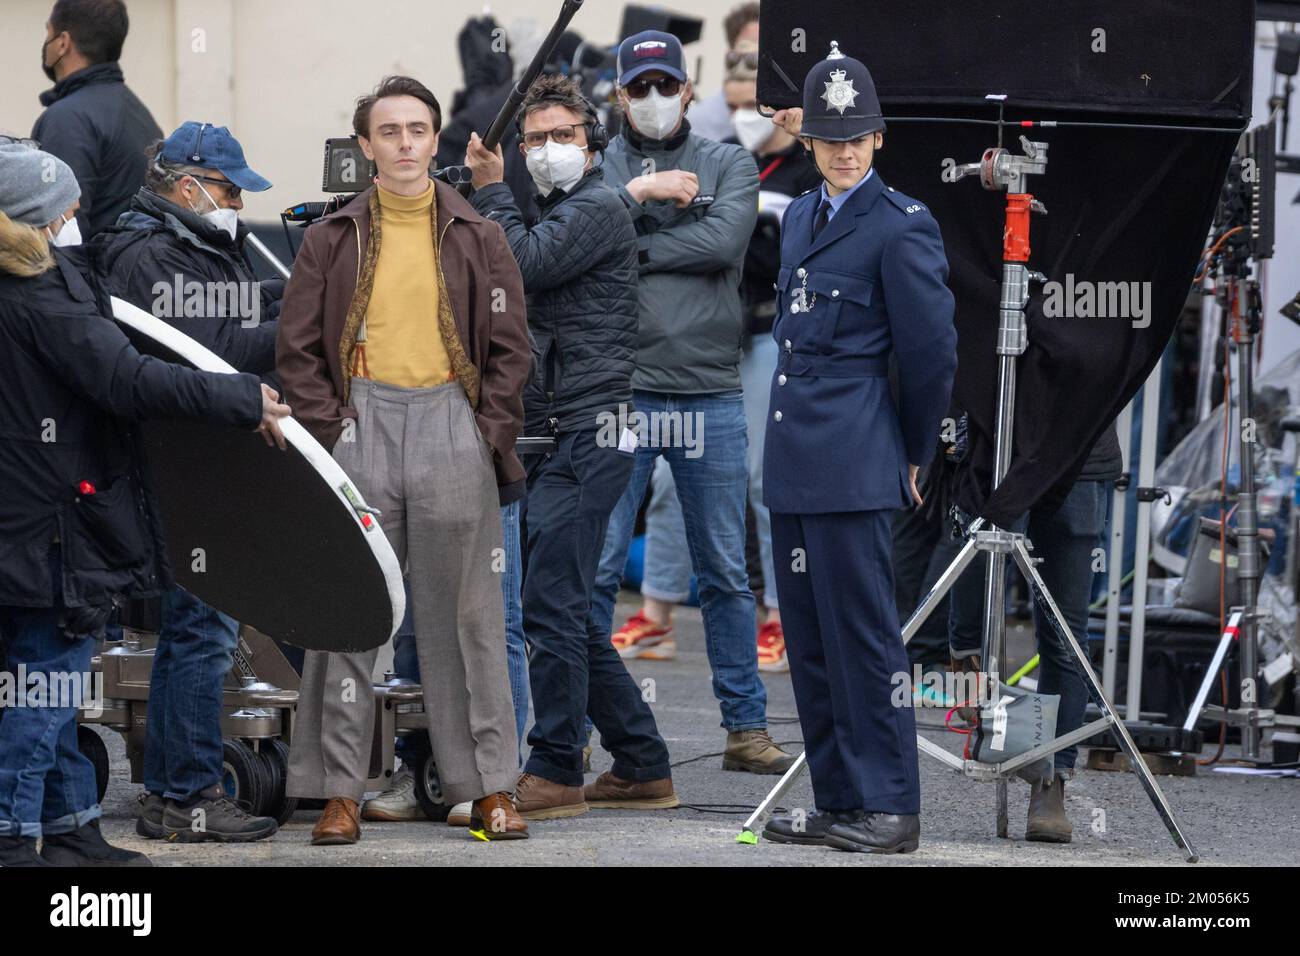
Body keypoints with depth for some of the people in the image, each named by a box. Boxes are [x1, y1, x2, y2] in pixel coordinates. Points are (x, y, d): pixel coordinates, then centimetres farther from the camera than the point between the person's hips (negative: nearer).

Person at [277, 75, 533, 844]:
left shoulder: (478, 237, 8)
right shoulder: (333, 239, 7)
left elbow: (510, 348, 8)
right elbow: (298, 348, 7)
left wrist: (489, 434, -1)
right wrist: (330, 428, -3)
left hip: (453, 423, 0)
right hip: (361, 424, 0)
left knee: (466, 613, 2)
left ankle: (490, 786, 7)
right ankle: (341, 791, 3)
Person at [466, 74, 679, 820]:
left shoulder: (598, 208, -7)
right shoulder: (554, 213, 22)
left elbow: (523, 265, -19)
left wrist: (492, 190, -6)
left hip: (587, 434, -10)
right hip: (554, 441, 10)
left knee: (553, 603, -11)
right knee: (570, 612, 11)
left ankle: (556, 773, -6)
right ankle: (643, 768, 16)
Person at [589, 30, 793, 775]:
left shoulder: (728, 165, 9)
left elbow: (724, 241, -10)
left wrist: (627, 250, -9)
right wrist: (638, 193, -13)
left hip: (712, 397, 1)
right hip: (618, 394, -1)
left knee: (727, 571, 7)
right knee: (596, 568, -3)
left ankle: (747, 727, 14)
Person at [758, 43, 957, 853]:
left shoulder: (901, 227, -9)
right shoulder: (801, 216, 14)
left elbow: (933, 353, -7)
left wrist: (912, 454, 1)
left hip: (853, 465, -8)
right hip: (794, 464, 8)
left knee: (863, 636, -6)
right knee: (810, 642, 11)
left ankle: (891, 809, -1)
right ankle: (840, 802, 17)